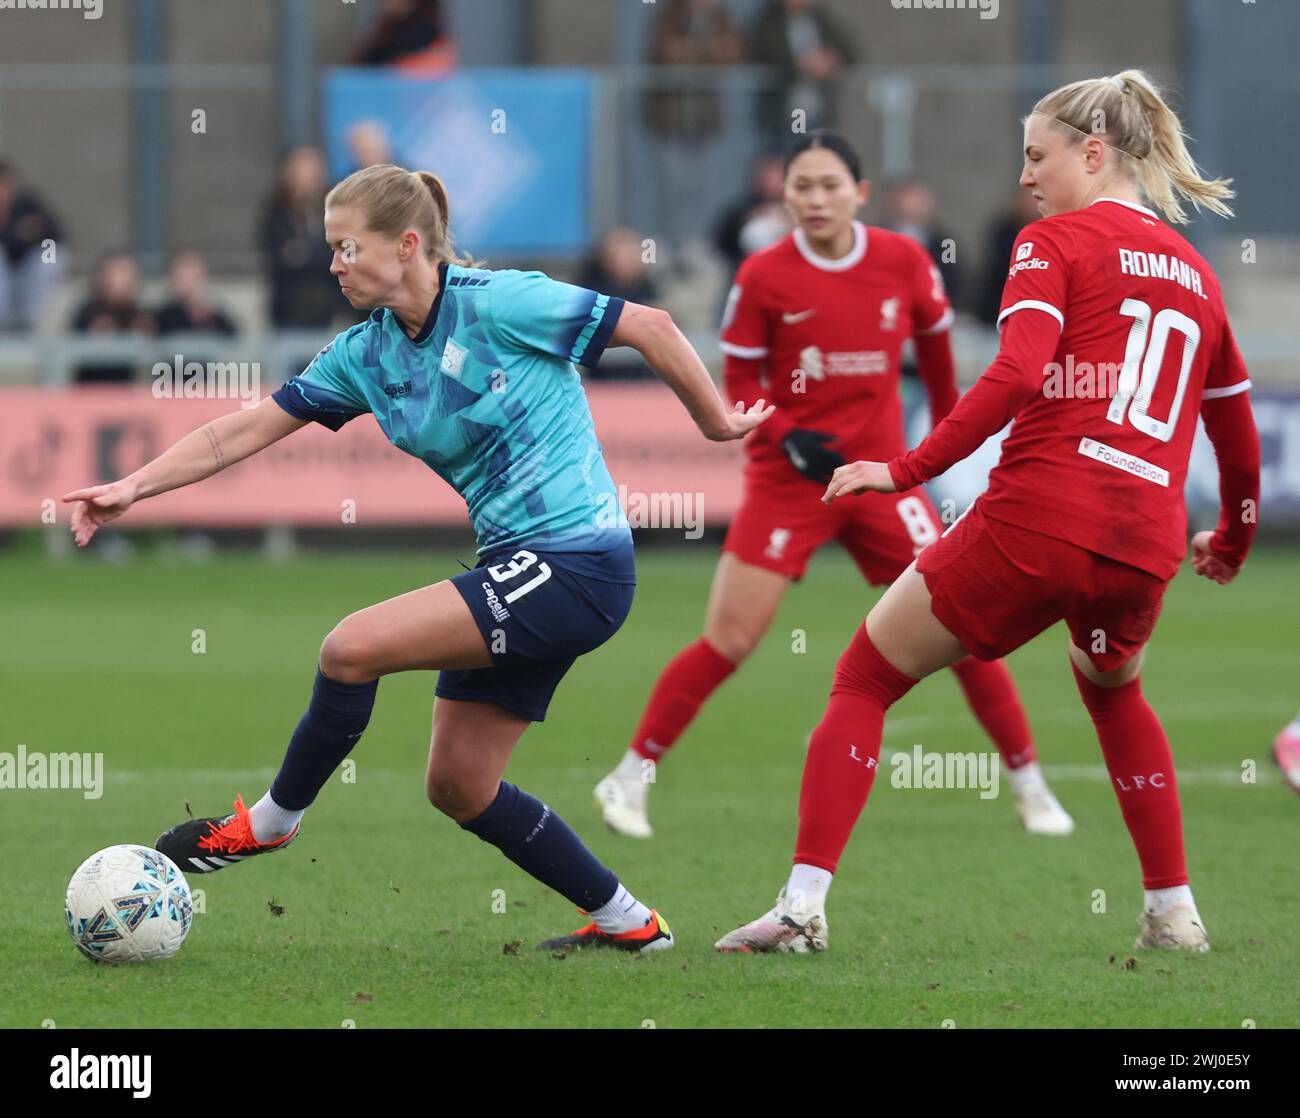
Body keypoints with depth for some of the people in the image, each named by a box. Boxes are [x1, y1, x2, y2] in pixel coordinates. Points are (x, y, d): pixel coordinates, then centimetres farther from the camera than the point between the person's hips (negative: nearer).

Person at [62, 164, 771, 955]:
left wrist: (717, 421, 2)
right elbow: (249, 429, 8)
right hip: (518, 566, 9)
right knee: (460, 786, 8)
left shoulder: (498, 305, -13)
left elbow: (649, 326, -7)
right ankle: (625, 921, 20)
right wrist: (134, 488, -1)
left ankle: (271, 821, 3)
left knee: (353, 647, -18)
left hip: (578, 564, -9)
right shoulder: (366, 354, 8)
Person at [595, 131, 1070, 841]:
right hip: (788, 481, -2)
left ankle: (1029, 784, 11)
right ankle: (632, 776, 6)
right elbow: (740, 384, -1)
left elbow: (933, 341, 15)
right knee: (727, 643, -7)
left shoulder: (904, 263, -3)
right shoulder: (764, 277, -8)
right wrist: (787, 438, -17)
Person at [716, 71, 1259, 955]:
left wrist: (909, 470, -14)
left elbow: (1018, 375, -14)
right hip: (1144, 548, 6)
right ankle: (1173, 910, 29)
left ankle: (804, 904, -3)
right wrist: (1234, 537, 44)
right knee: (1114, 691, 36)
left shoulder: (1054, 244, 2)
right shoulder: (1196, 275, 20)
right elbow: (1238, 433, 28)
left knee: (866, 679, 9)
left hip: (1039, 518, -6)